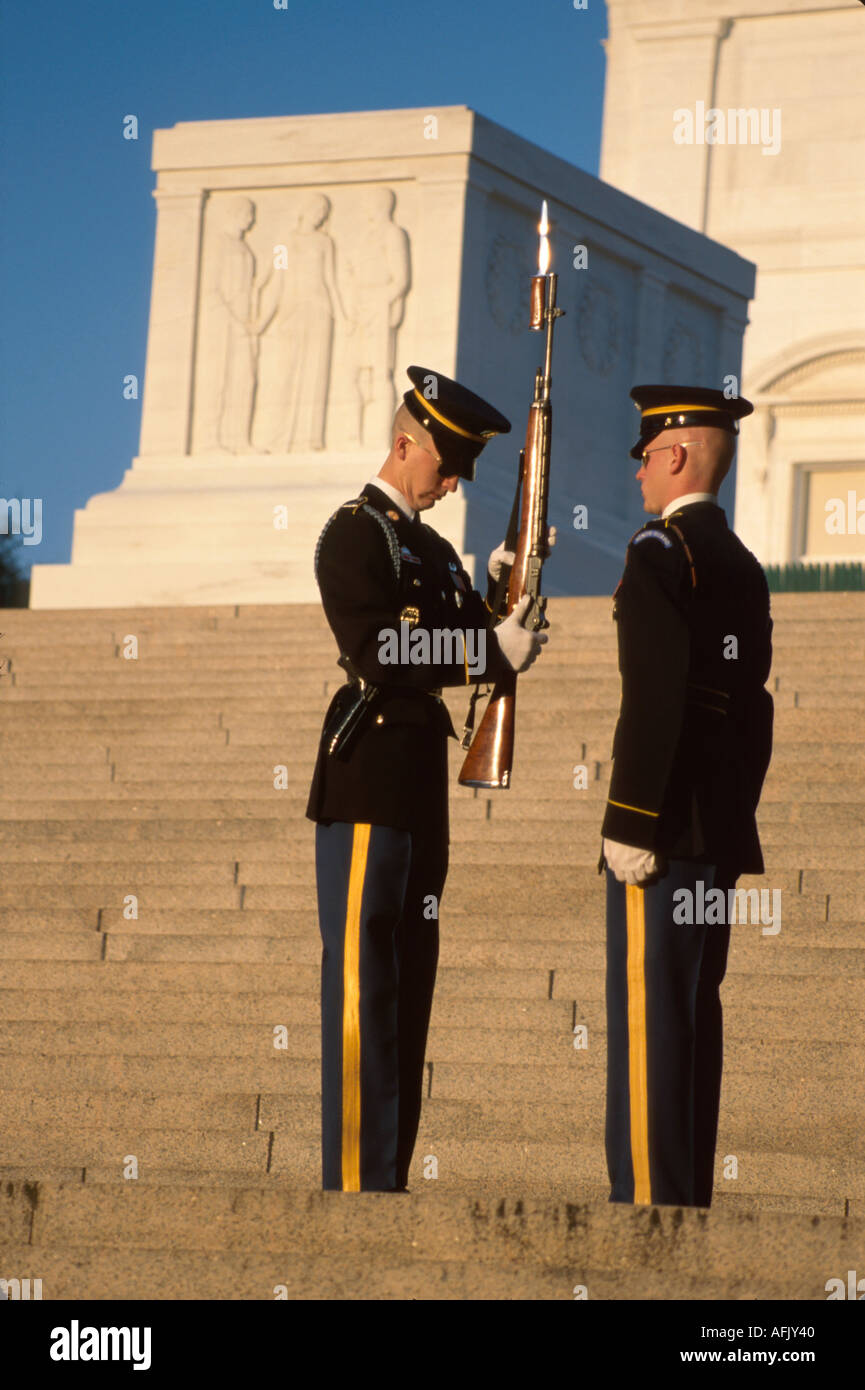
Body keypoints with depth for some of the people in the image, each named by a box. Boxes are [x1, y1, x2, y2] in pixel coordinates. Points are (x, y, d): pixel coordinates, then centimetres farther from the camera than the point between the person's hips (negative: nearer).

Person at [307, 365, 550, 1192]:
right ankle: (355, 1181, -9)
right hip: (368, 780, -9)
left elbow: (468, 648, 16)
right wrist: (491, 651, -21)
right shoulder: (354, 534, -7)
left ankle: (390, 1178, 13)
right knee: (362, 980, -9)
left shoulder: (434, 551, 21)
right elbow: (377, 655, -19)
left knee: (408, 986, 9)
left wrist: (498, 592, 0)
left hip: (421, 783, 9)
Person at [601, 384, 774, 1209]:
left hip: (665, 824, -9)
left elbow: (653, 698, -20)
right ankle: (691, 1189, 17)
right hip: (722, 829, 9)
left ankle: (647, 1192, -8)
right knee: (695, 1009, 12)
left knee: (648, 1015, -7)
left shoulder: (660, 552, -11)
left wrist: (629, 823, -19)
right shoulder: (743, 566, 16)